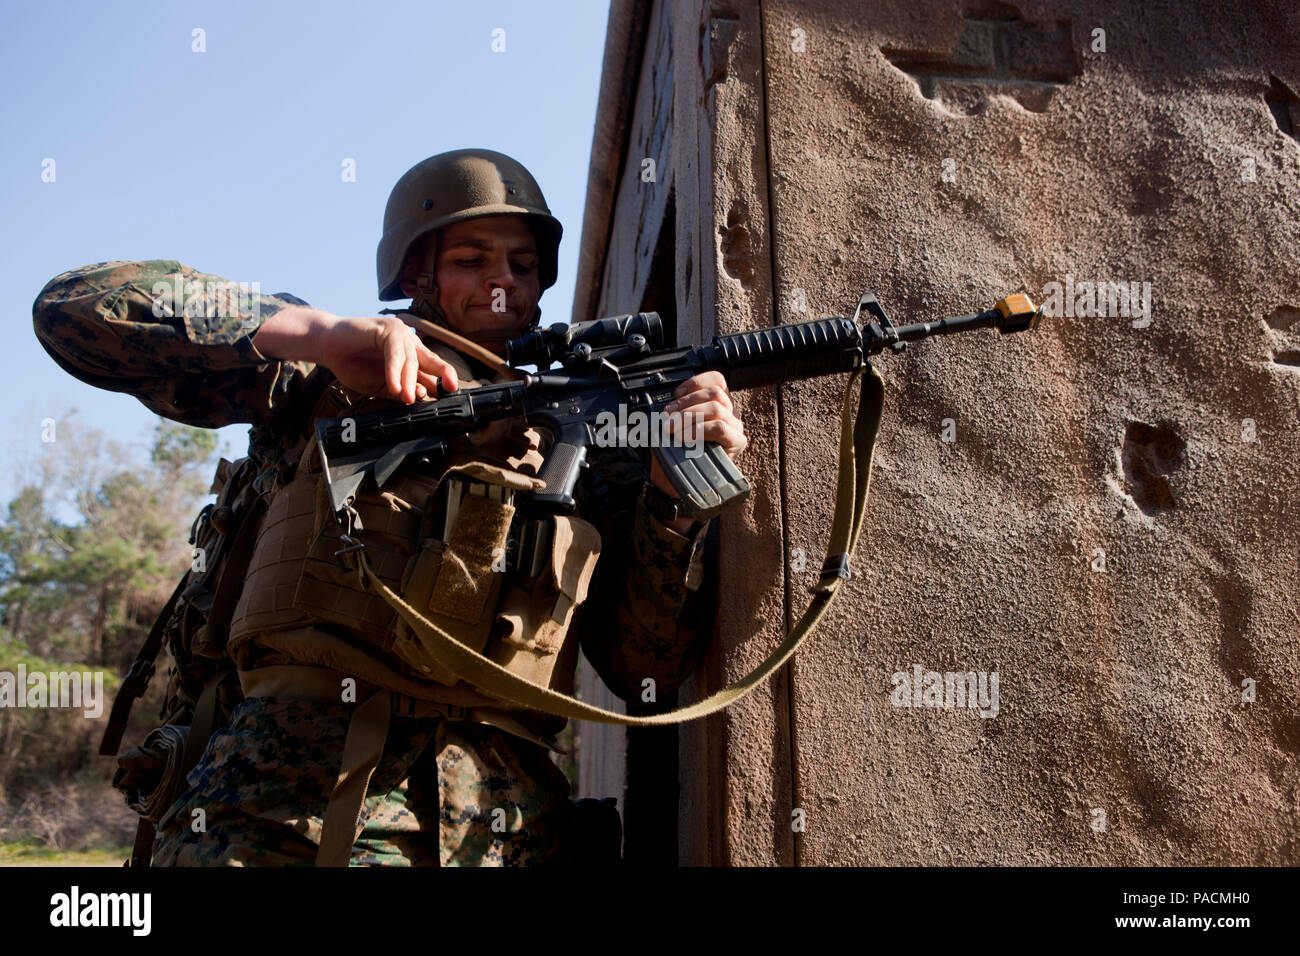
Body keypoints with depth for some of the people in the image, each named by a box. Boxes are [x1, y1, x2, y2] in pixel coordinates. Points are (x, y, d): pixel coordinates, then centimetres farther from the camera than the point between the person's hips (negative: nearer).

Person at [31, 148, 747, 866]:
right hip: (281, 808, -2)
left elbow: (646, 670, 12)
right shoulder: (322, 376, 14)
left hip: (497, 828, 3)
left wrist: (676, 495, -4)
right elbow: (75, 307, 5)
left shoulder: (584, 442, 17)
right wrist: (317, 332, -5)